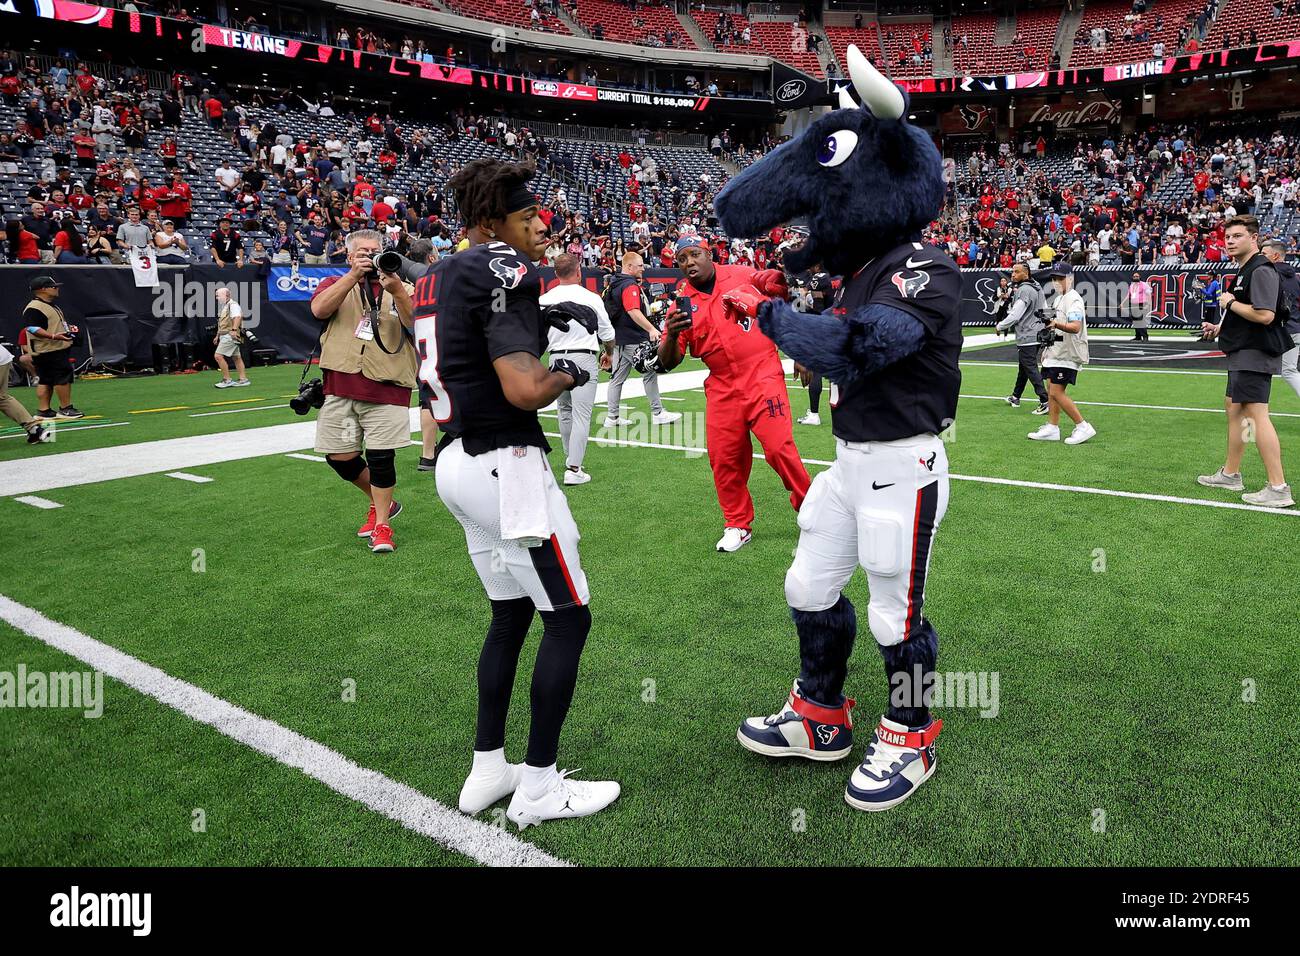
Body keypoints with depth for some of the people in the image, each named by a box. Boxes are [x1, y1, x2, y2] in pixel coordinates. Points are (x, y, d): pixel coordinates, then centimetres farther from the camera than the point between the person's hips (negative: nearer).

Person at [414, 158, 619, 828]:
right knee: (568, 618, 2)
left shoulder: (438, 278, 15)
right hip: (505, 465, -10)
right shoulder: (504, 274, -14)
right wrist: (569, 372, -5)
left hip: (457, 462, 10)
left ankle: (487, 771, 26)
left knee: (510, 615, 19)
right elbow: (525, 391, -25)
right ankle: (539, 786, 11)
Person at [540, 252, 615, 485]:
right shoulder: (591, 298, -4)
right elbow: (607, 333, 6)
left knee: (565, 412, 19)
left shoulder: (544, 300, 2)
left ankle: (571, 460, 29)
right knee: (581, 415, -4)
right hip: (584, 359, -4)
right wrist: (609, 353, 24)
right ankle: (573, 469, -9)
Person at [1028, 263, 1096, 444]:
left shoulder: (1073, 299, -14)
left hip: (1067, 354, -10)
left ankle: (1083, 427, -6)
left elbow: (1075, 327, -29)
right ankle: (1052, 428, 16)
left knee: (1057, 393, -13)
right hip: (1056, 352, 10)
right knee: (1051, 391, 10)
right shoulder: (1058, 299, 18)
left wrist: (1056, 324, -45)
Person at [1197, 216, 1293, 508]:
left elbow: (1265, 315, -26)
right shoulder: (1245, 270, 17)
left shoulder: (1261, 270, -15)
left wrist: (1230, 302, -14)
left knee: (1256, 414, -14)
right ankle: (1230, 474, 31)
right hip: (1243, 354, 11)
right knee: (1234, 409, 18)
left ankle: (1278, 488, -15)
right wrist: (1220, 328, 17)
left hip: (1255, 354, -11)